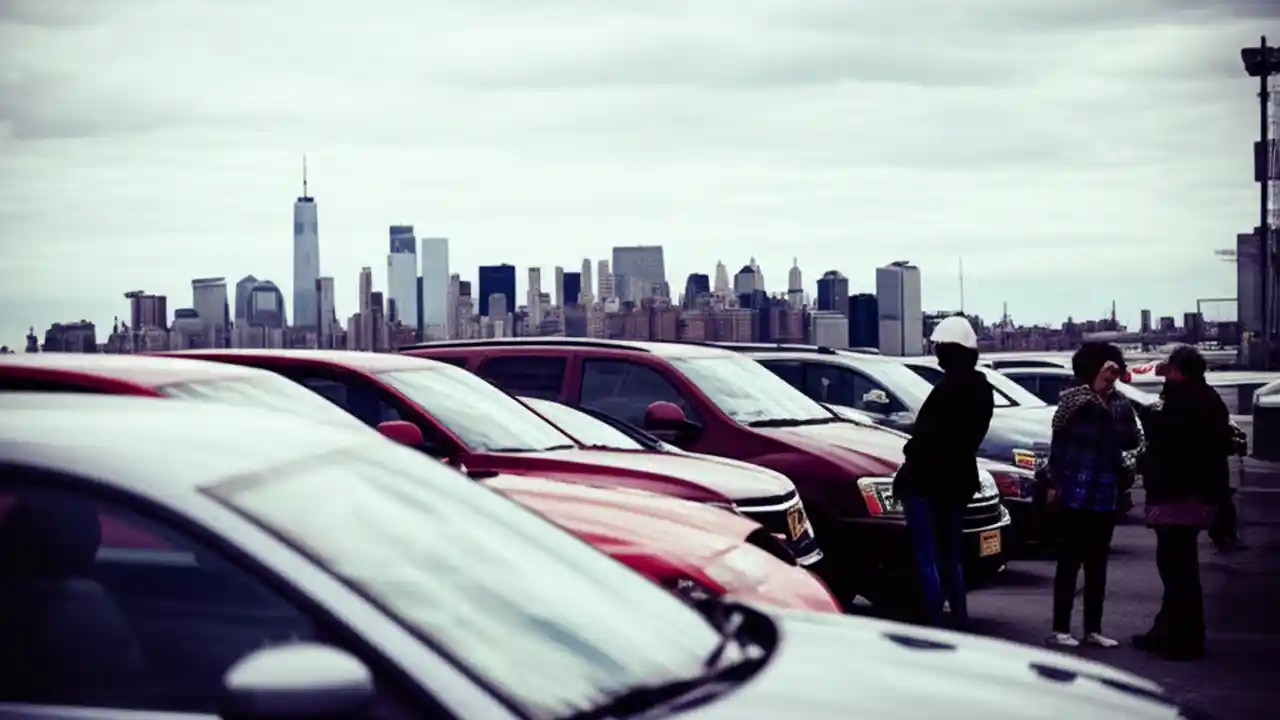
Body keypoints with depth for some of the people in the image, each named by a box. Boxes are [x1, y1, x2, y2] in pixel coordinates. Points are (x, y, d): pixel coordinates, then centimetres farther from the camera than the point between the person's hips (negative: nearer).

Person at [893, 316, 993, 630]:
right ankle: (961, 625, 21)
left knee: (927, 559, -5)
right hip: (959, 478, 9)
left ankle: (936, 626, -7)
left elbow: (926, 435, -19)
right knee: (951, 557, 18)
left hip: (928, 479, -9)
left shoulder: (949, 389, -20)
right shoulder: (982, 389, 8)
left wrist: (908, 472, -6)